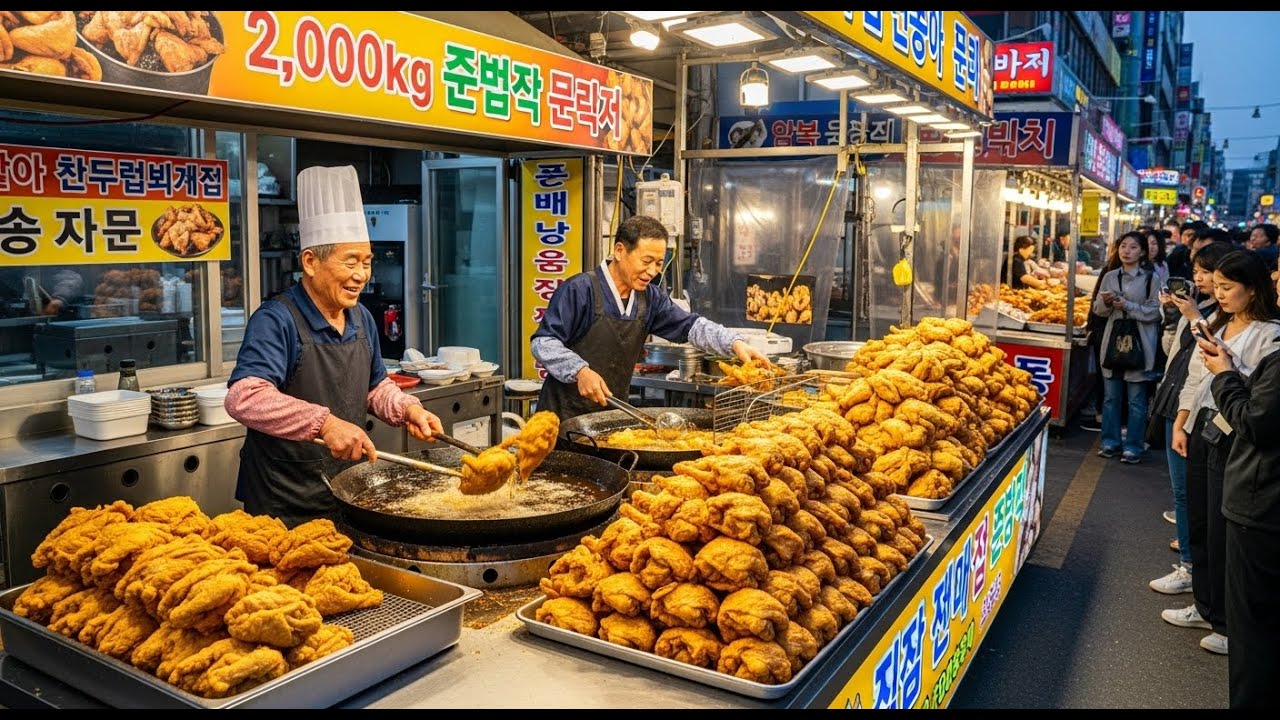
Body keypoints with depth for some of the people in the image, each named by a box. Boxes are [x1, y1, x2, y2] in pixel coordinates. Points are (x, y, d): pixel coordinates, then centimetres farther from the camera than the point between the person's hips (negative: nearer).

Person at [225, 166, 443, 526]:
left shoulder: (361, 318, 5)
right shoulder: (276, 321, -19)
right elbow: (243, 397, -32)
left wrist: (406, 409, -2)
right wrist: (324, 422, -40)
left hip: (349, 494, 7)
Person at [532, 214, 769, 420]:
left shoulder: (650, 297, 5)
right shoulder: (579, 290, -15)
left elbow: (690, 326, 4)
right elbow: (543, 342, -16)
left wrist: (735, 343, -12)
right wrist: (580, 371, -30)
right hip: (566, 414, -6)